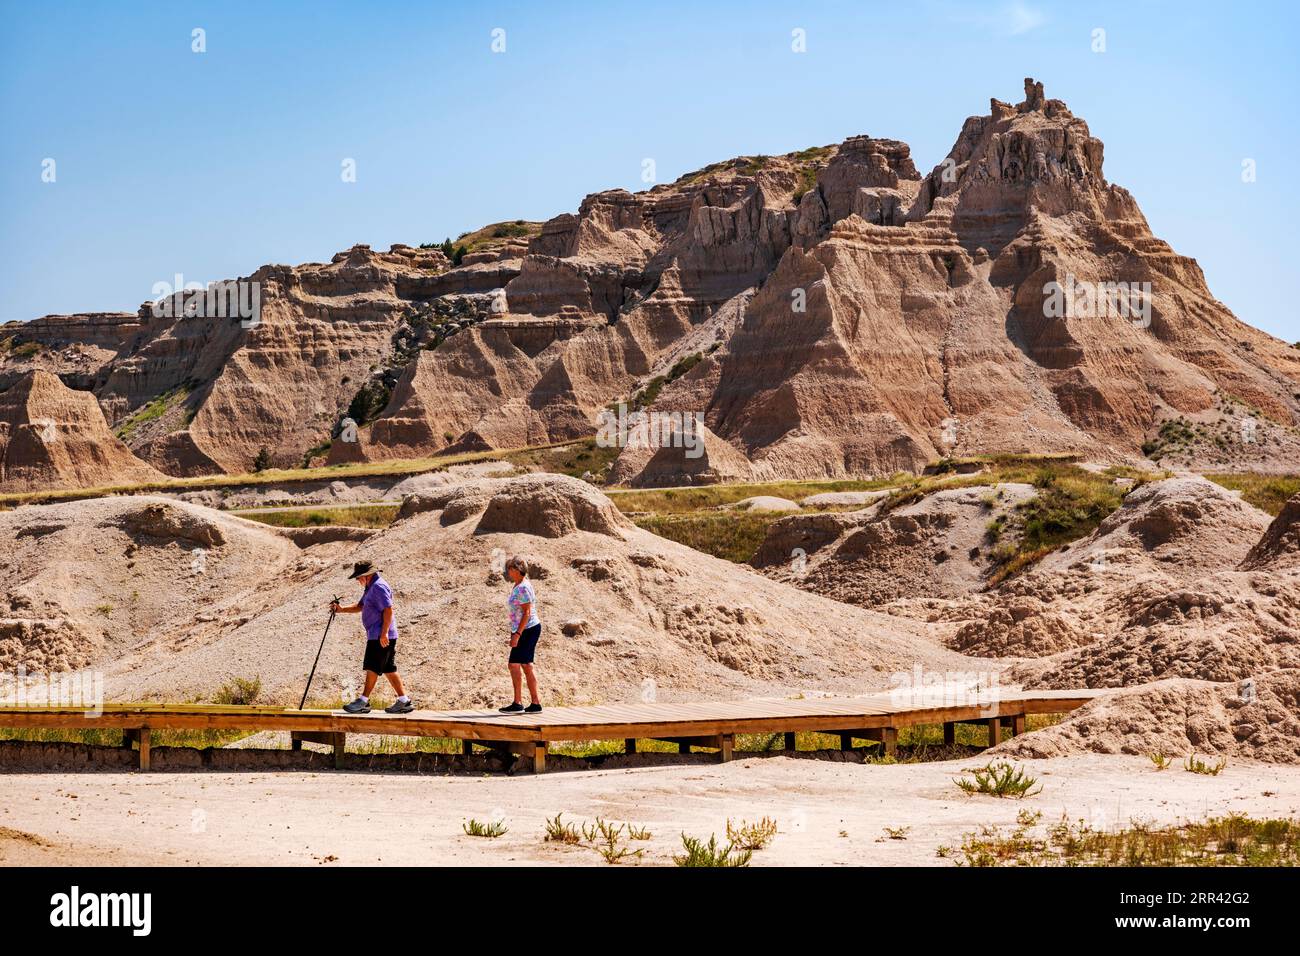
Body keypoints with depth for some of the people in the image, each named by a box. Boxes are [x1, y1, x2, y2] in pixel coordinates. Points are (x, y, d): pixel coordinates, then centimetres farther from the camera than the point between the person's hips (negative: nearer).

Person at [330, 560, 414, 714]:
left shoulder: (379, 587, -15)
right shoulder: (370, 588, 19)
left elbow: (388, 610, -21)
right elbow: (360, 607, 22)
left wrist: (384, 633, -24)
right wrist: (342, 609, 7)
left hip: (381, 636, -11)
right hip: (376, 635, 11)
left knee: (372, 667, -6)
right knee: (388, 669, 10)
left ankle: (364, 702, -3)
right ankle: (404, 701, 11)